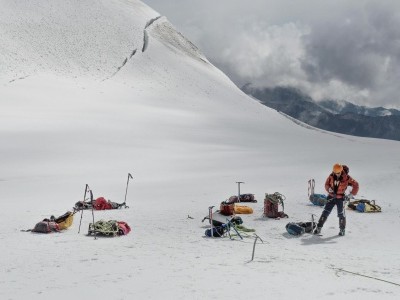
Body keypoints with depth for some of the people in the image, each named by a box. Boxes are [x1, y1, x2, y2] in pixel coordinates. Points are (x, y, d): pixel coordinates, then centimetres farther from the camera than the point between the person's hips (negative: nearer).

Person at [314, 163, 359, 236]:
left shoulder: (346, 178, -16)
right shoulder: (331, 176, -7)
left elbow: (355, 185, -11)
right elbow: (327, 184, 6)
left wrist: (352, 194, -17)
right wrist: (329, 189, -15)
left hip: (340, 198, -2)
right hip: (331, 196, 3)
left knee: (341, 214, 4)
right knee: (325, 212, 2)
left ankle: (342, 230, 21)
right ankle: (318, 228, 7)